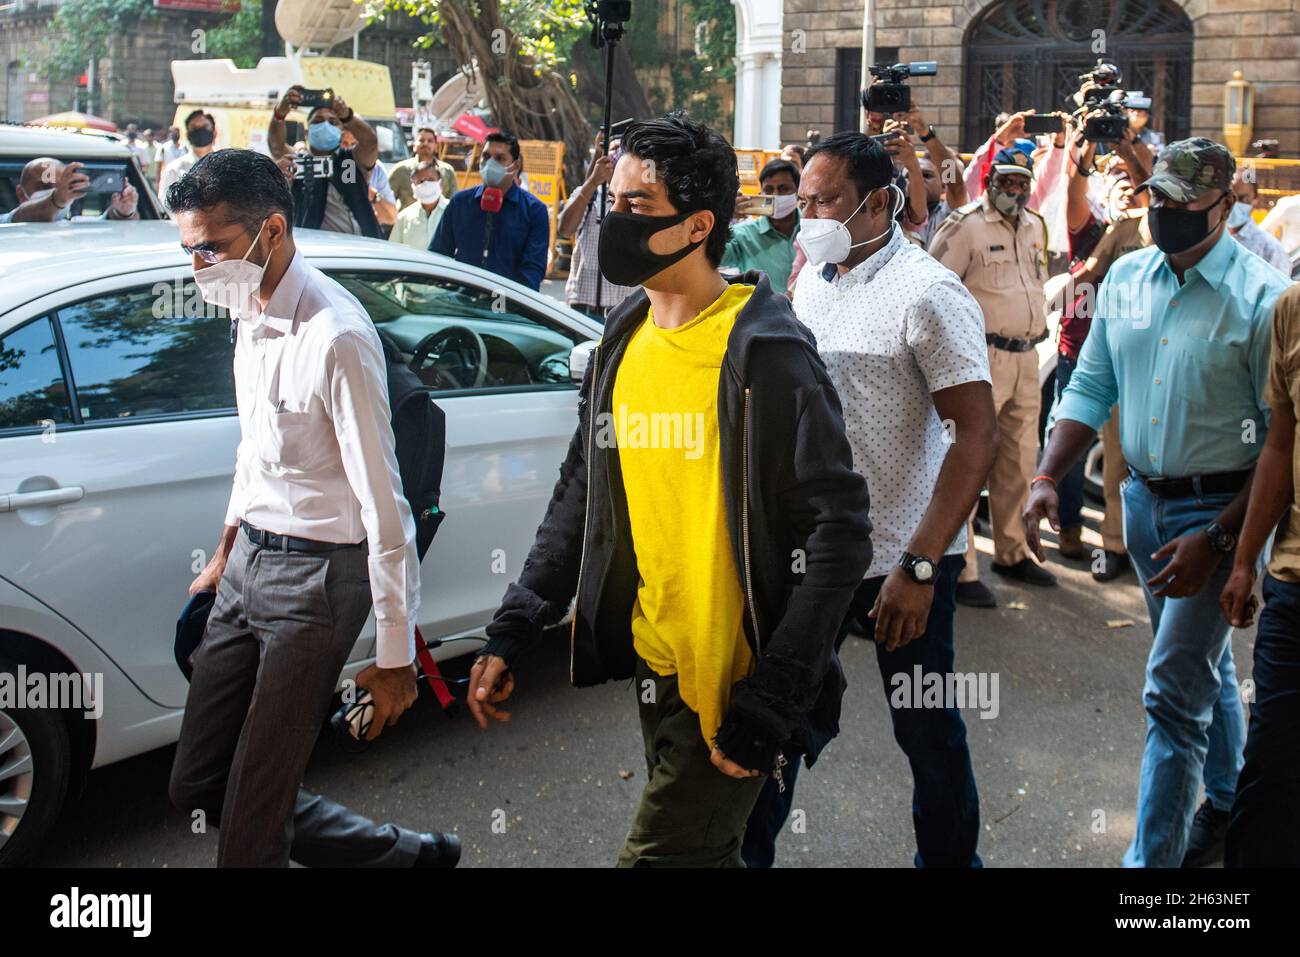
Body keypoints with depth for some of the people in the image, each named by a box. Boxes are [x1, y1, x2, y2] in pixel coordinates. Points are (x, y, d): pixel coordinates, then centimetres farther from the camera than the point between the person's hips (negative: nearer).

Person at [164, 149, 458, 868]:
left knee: (253, 816, -2)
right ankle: (403, 853, 25)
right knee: (196, 787, 14)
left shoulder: (335, 337, -22)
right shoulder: (249, 312, 5)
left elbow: (383, 507, -21)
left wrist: (396, 656, -18)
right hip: (250, 562, 9)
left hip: (315, 576, -9)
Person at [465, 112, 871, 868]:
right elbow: (582, 493, 12)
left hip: (735, 687, -7)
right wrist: (515, 630, 3)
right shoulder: (623, 343, 5)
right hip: (656, 669, 7)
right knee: (704, 851, 21)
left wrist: (769, 706, -20)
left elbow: (840, 533, -18)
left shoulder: (765, 355, -17)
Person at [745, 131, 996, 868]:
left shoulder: (928, 294, -14)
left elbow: (978, 436, -19)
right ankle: (748, 852, 27)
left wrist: (918, 566, -24)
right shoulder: (813, 281, 8)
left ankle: (949, 858, 28)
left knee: (926, 731, 8)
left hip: (898, 562, -6)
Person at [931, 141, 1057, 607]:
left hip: (1026, 358, 8)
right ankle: (960, 569, -5)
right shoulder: (965, 226, -8)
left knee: (1019, 460, 15)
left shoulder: (1035, 226, 16)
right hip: (982, 358, -8)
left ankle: (1011, 552, 29)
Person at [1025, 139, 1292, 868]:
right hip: (1144, 498, 6)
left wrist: (1219, 539, -22)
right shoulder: (1126, 277, 2)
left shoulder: (1262, 296, -17)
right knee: (1205, 659, 24)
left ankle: (1152, 857, 3)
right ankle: (1230, 803, 45)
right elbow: (1091, 388, 8)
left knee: (1174, 690, -7)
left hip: (1221, 508, -6)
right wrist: (1048, 478, -5)